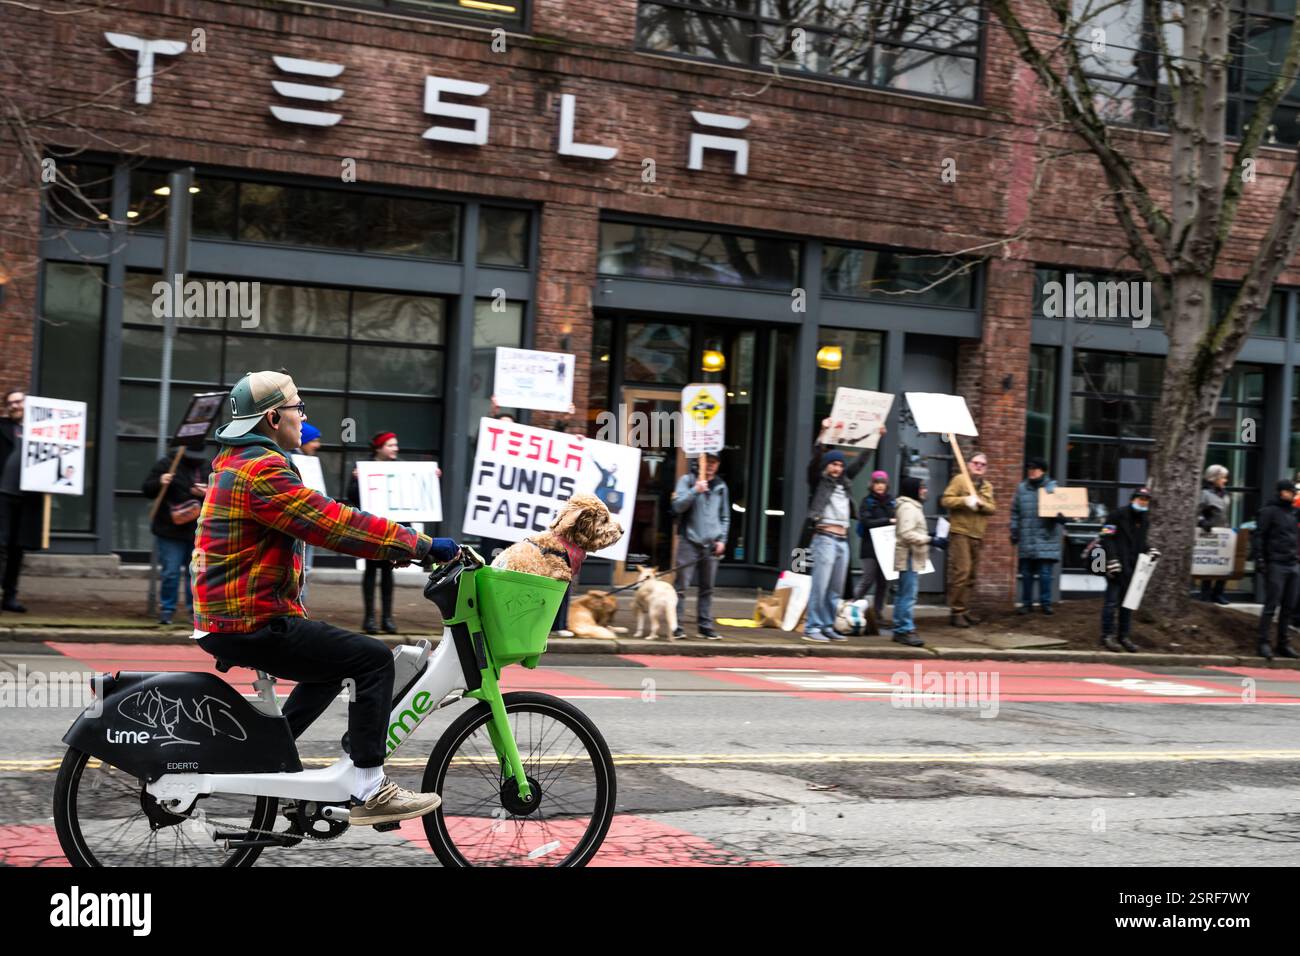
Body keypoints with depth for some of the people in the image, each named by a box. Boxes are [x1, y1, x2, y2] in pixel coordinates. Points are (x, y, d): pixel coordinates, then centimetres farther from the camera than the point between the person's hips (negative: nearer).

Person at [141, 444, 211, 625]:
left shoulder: (207, 468, 8)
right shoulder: (166, 464, -2)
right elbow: (147, 489, -1)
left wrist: (207, 493, -7)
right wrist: (160, 482, -21)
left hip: (197, 532, 3)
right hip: (170, 530, -3)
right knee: (170, 572, -3)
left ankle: (196, 610, 15)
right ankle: (166, 610, 7)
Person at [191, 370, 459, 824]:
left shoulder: (237, 462, 18)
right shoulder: (262, 471, -17)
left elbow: (322, 521, 20)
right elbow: (333, 523, -23)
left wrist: (394, 546, 15)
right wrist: (421, 544, -18)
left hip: (223, 619, 11)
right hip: (251, 624, -11)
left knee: (337, 663, 27)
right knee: (374, 658, -12)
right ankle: (368, 791, -10)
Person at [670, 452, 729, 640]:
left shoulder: (721, 486, 13)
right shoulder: (687, 480, 1)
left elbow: (725, 516, 18)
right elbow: (678, 506, -9)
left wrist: (722, 539, 8)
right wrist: (695, 491, -20)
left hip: (711, 545, 4)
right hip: (689, 541, -4)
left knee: (707, 589, 8)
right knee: (682, 587, -6)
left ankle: (705, 626, 13)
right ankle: (676, 626, -4)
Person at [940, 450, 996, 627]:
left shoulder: (987, 486, 17)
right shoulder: (960, 480, -1)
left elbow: (992, 508, 8)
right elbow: (946, 500, -8)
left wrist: (981, 504, -12)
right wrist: (965, 500, -20)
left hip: (977, 535, 7)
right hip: (960, 533, -6)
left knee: (971, 575, 9)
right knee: (960, 572, -13)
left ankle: (962, 609, 18)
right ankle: (956, 611, -9)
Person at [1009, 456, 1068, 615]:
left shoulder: (1052, 488, -2)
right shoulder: (1021, 488, 7)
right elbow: (1015, 513, 11)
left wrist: (1061, 517, -23)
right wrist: (1014, 533, 8)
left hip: (1046, 539, -3)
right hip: (1026, 539, 3)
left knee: (1045, 574, -1)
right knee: (1026, 574, 9)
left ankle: (1045, 602, 9)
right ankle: (1026, 603, 17)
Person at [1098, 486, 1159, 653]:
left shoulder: (1145, 520, 16)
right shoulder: (1120, 515, -8)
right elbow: (1106, 537, -11)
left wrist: (1149, 550, 6)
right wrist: (1111, 559, -18)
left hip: (1133, 567, 8)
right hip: (1117, 565, -7)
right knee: (1112, 600, -7)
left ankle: (1124, 637, 18)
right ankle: (1107, 636, -3)